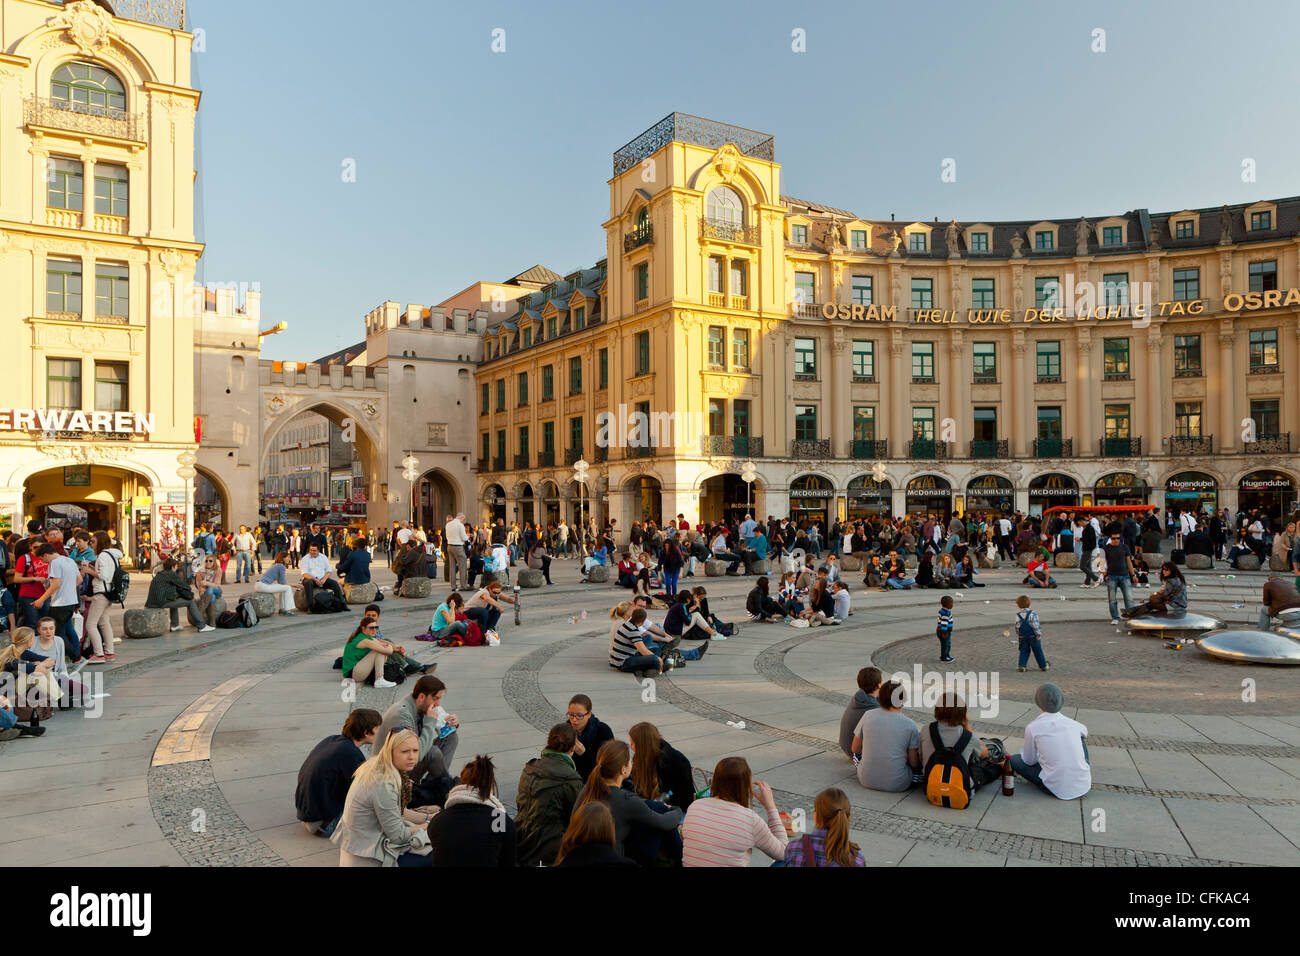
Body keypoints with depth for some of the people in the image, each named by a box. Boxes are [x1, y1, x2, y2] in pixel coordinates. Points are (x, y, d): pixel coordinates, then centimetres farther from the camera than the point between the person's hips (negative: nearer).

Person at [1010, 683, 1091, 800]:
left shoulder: (1032, 727, -10)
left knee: (1014, 760, 14)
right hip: (1084, 786, 4)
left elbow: (1029, 761, 4)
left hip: (1059, 791, -4)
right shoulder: (1072, 724, 1)